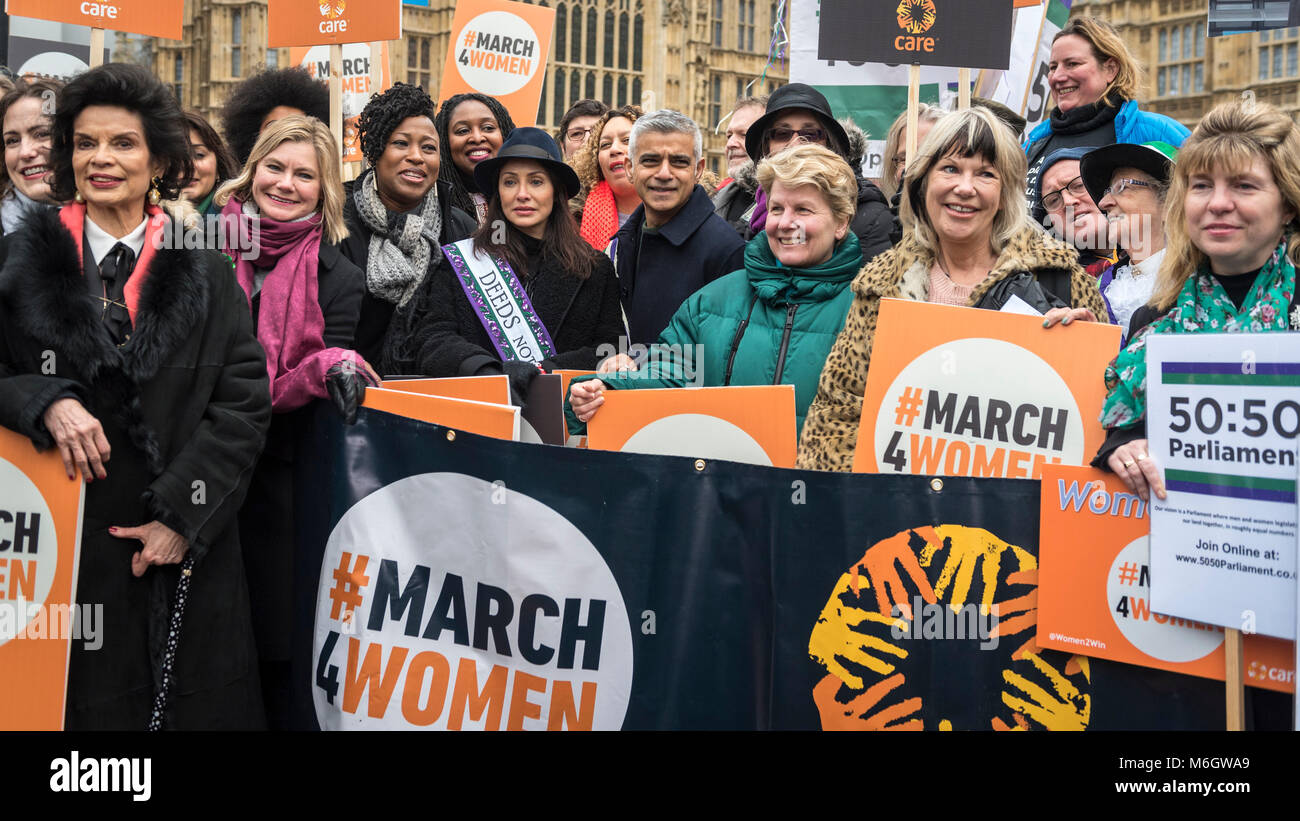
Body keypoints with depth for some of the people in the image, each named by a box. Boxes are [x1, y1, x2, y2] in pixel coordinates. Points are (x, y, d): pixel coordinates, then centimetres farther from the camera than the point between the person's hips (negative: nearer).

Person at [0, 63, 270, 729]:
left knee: (196, 701, 6)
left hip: (187, 556, 0)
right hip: (62, 545, 0)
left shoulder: (203, 271, 4)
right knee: (82, 701, 4)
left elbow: (245, 402, -1)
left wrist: (183, 515, -10)